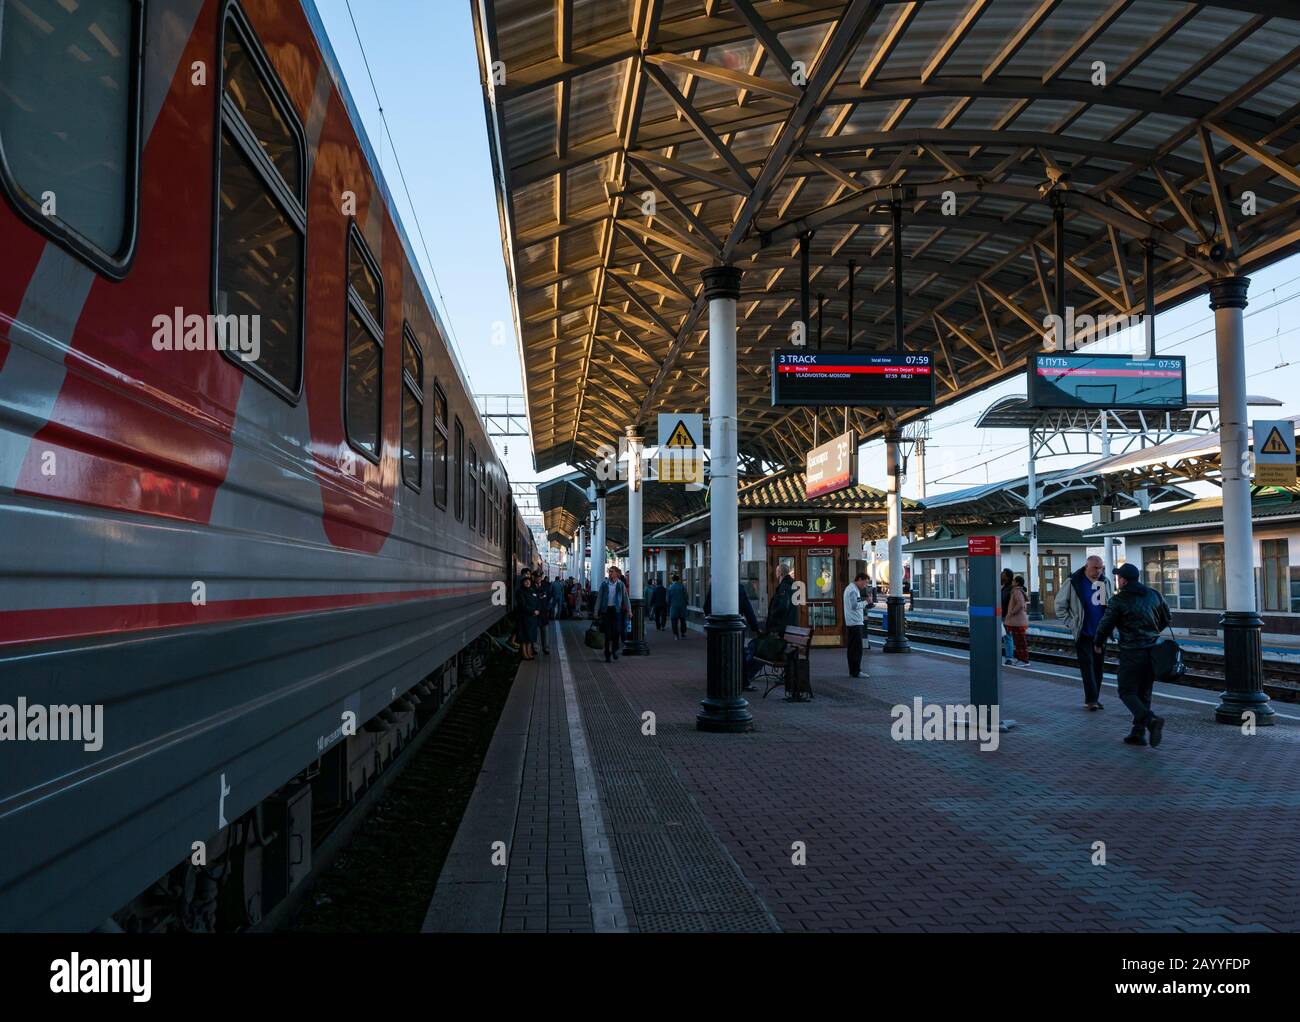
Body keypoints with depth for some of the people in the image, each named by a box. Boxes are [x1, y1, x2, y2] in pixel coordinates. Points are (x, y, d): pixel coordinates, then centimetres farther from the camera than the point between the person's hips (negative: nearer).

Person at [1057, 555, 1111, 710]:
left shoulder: (1105, 582, 6)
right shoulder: (1074, 582, -8)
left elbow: (1110, 604, 19)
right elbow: (1060, 604, -1)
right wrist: (1070, 623, -6)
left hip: (1100, 632, 5)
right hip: (1083, 633, -4)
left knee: (1098, 665, 7)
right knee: (1087, 664, -9)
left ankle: (1094, 699, 16)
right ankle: (1091, 699, -9)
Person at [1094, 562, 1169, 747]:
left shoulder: (1118, 600, -10)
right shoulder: (1154, 594, 8)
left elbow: (1106, 625, -4)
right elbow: (1167, 617, 20)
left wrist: (1098, 644, 14)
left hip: (1131, 652, -6)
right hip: (1153, 651, 6)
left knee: (1127, 692, 1)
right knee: (1144, 693, 13)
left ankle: (1151, 720, -21)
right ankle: (1138, 733, 14)